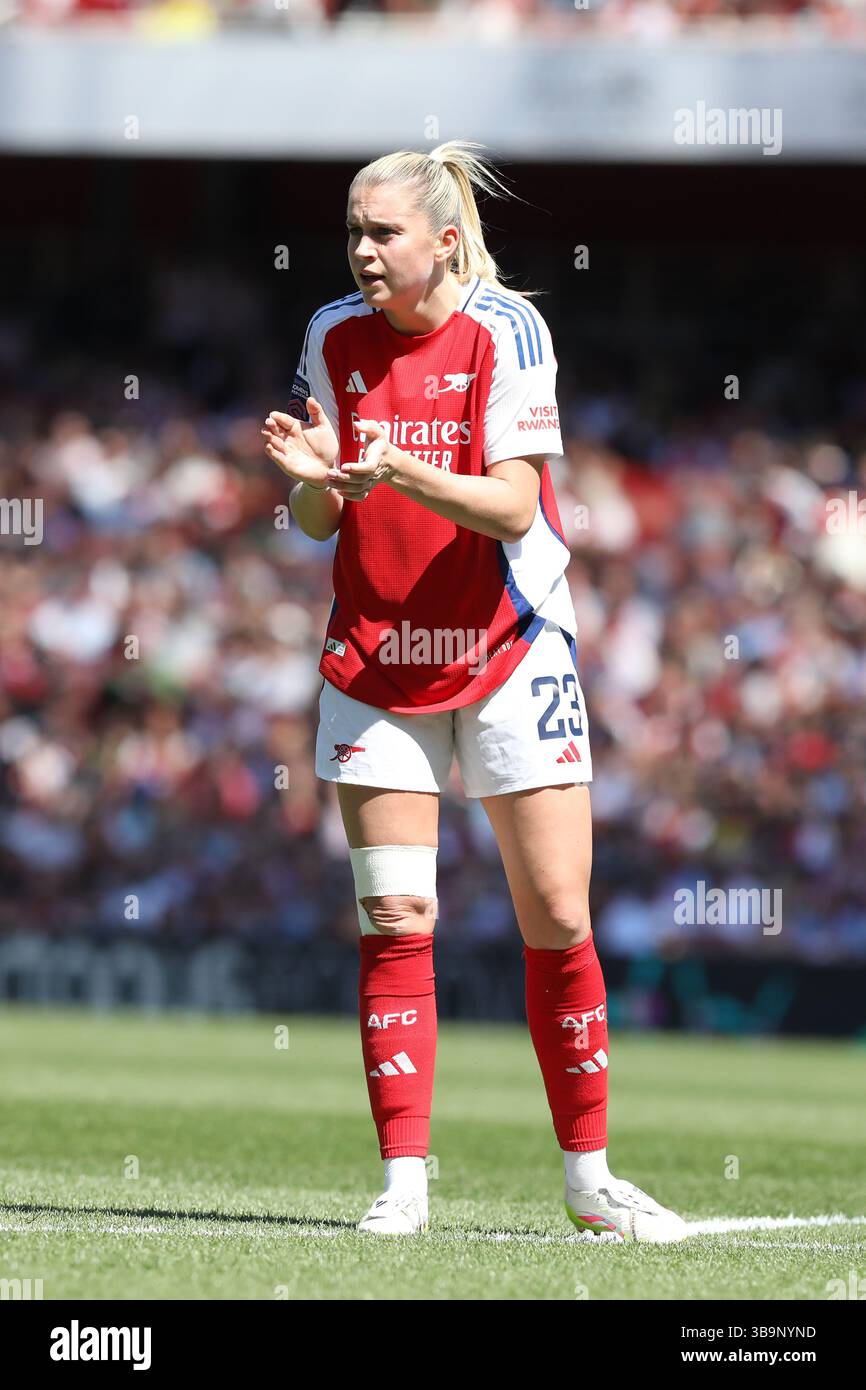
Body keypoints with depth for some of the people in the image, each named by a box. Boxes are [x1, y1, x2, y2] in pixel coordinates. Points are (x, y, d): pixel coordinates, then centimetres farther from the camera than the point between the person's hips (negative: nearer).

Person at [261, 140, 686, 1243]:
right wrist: (313, 476, -19)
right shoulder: (335, 336, 0)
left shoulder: (504, 329, -10)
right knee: (393, 919, -5)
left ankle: (589, 1179, 11)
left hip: (509, 651, -2)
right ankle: (403, 1181, -1)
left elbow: (512, 504, -17)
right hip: (375, 657, 2)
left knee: (558, 920, -1)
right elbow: (317, 520, 3)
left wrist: (405, 473, -32)